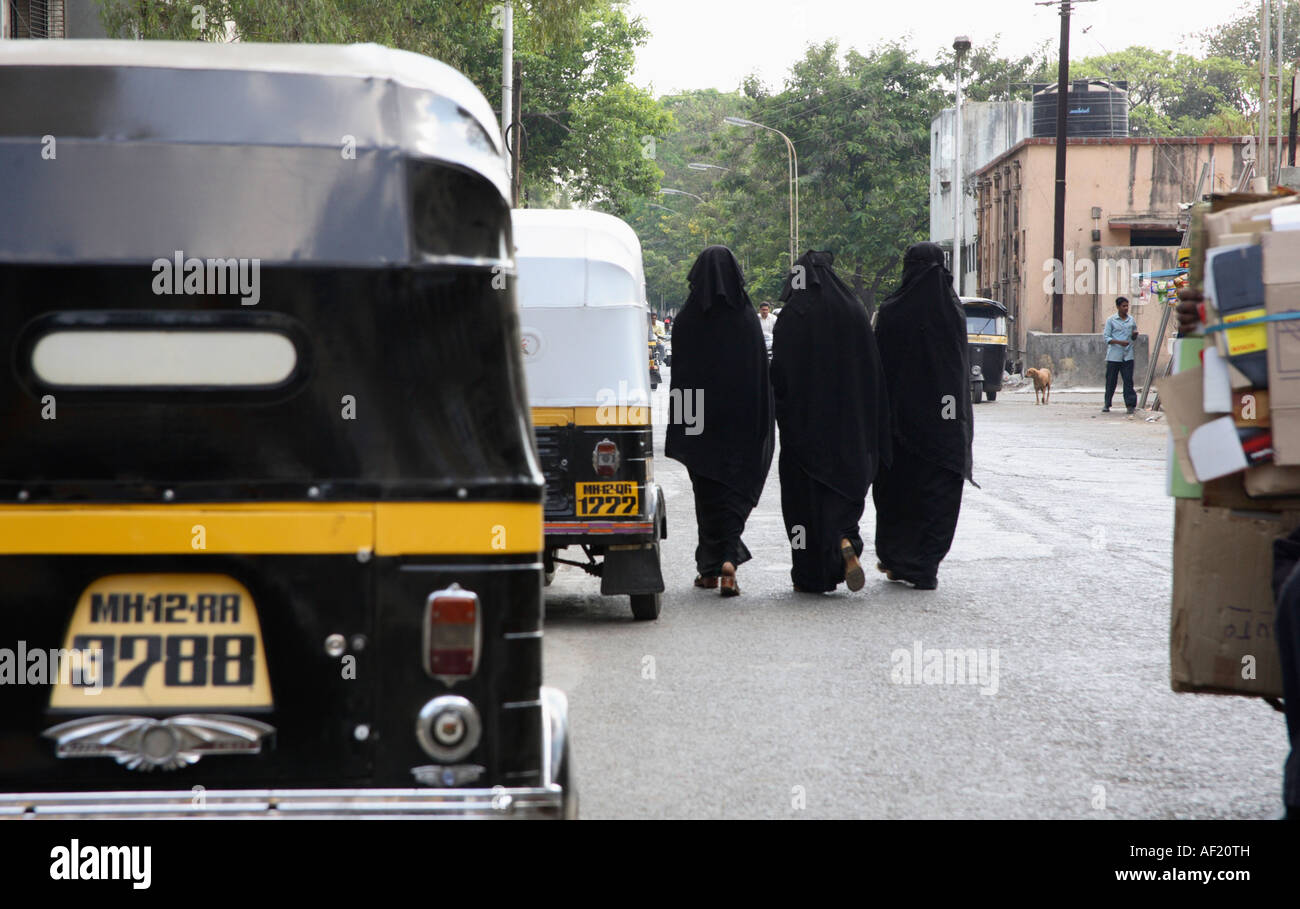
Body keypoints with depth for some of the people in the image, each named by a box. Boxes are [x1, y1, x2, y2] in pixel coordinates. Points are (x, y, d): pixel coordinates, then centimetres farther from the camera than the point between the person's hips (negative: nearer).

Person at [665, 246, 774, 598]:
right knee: (735, 489, 4)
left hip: (699, 424, 0)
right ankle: (728, 559, -16)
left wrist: (679, 426, 3)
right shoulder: (747, 317, -4)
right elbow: (762, 374, -1)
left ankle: (709, 568, 18)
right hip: (740, 420, 0)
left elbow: (679, 375, -3)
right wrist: (761, 429, 6)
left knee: (707, 493, 11)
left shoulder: (686, 320, -6)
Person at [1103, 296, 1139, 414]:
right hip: (1114, 356, -2)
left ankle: (1130, 404, -6)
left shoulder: (1132, 320, 12)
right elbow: (1106, 337, -2)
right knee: (1111, 381, 3)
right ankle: (1107, 404, 15)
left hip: (1128, 356, 2)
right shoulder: (1111, 320, 1)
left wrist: (1135, 336, -3)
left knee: (1128, 380, -5)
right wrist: (1119, 342, -17)